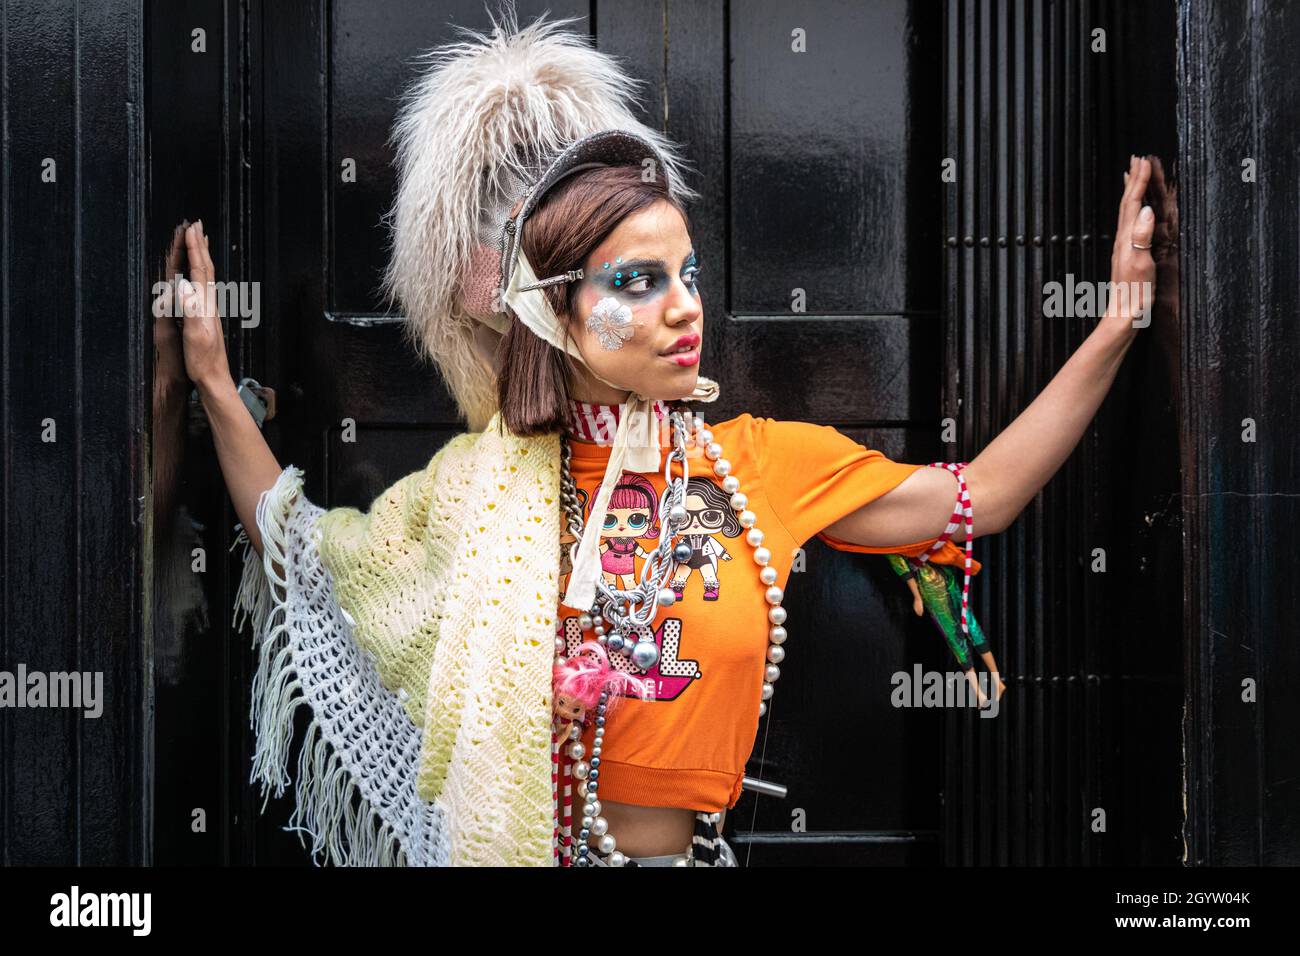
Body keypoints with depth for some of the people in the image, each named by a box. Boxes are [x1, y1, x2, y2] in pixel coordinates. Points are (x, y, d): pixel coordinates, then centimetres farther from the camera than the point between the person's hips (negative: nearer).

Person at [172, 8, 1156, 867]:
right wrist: (217, 384, 5)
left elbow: (979, 496, 0)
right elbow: (306, 551, 10)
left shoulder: (767, 464, 0)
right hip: (514, 844, 0)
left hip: (686, 846, 1)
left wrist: (1120, 321, -2)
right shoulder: (491, 477, 1)